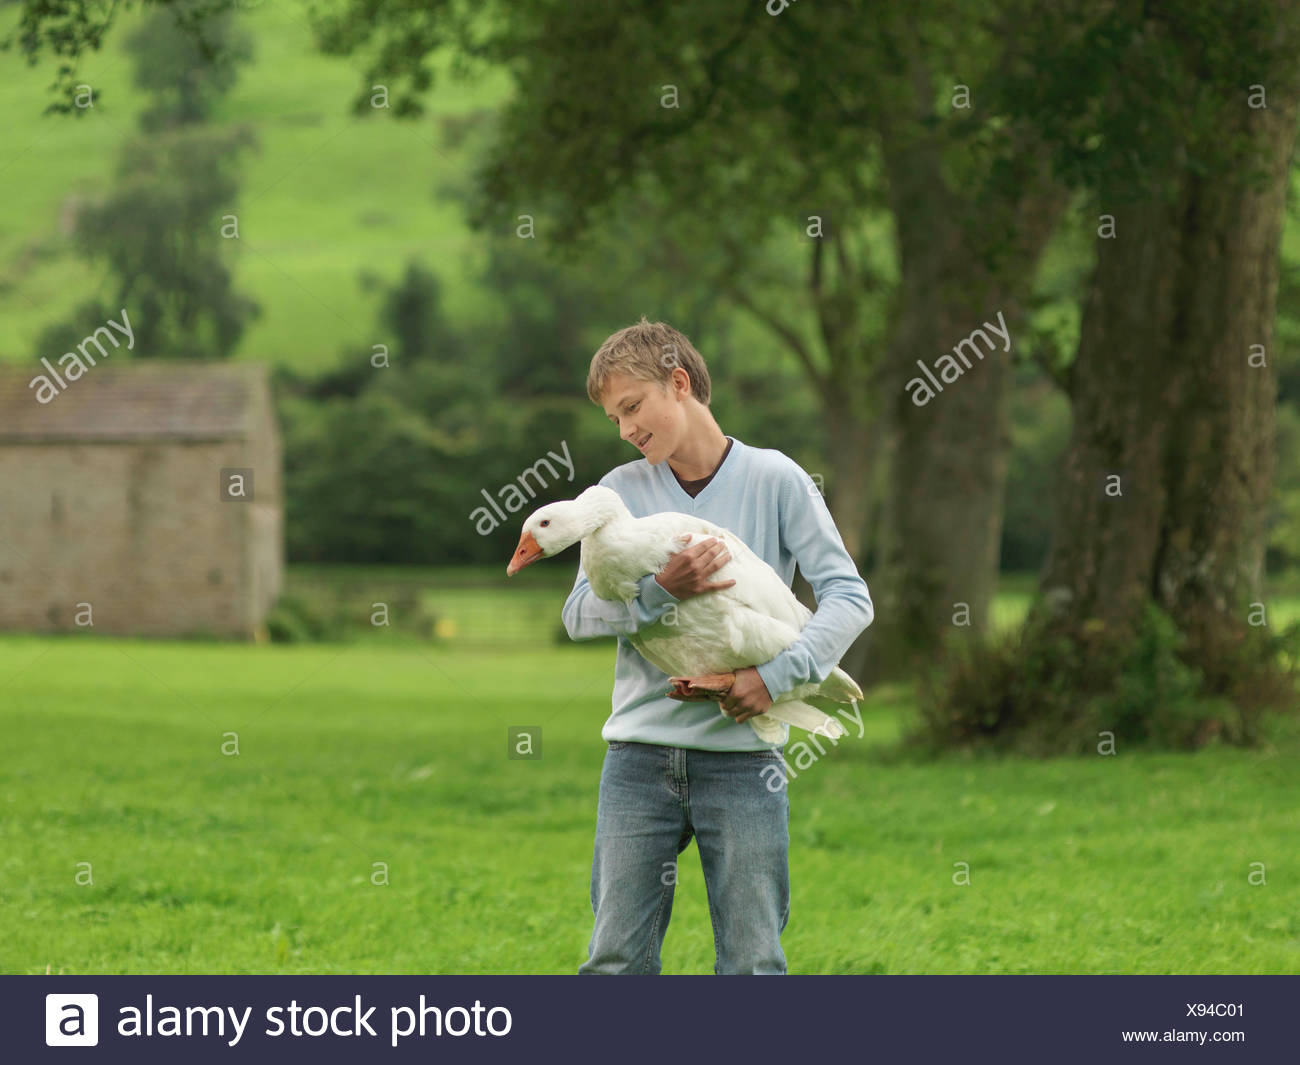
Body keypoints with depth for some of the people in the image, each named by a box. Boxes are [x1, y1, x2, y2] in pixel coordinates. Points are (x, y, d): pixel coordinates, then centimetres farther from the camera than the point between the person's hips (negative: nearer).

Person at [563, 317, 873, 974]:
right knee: (616, 959, 1)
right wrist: (661, 591, -18)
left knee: (752, 963, 0)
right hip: (640, 757, 2)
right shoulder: (622, 490, 7)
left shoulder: (773, 479, 0)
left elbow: (849, 597, -4)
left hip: (741, 757, -2)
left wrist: (778, 674, -18)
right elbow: (580, 613, 0)